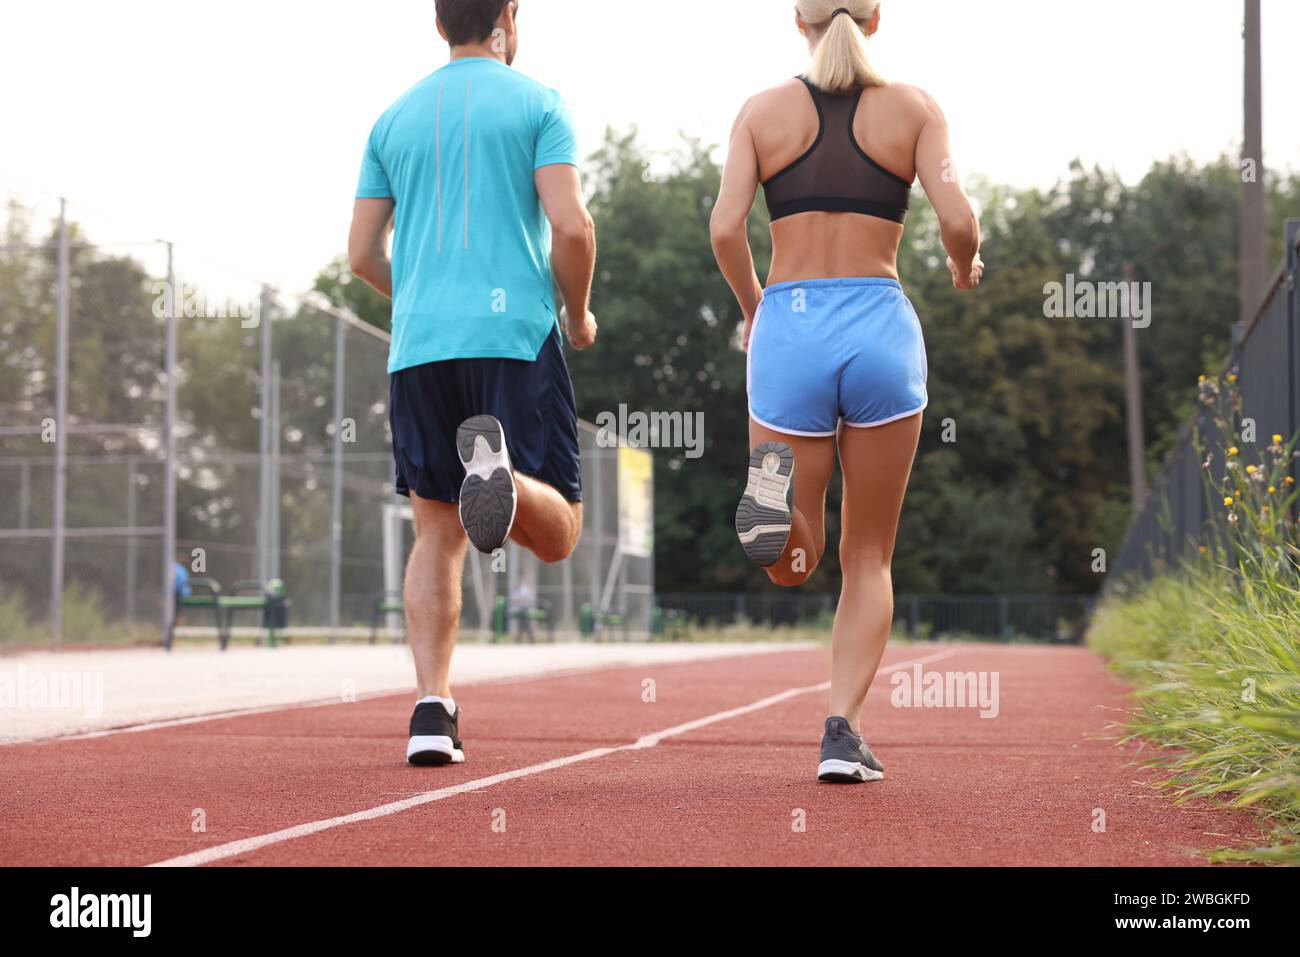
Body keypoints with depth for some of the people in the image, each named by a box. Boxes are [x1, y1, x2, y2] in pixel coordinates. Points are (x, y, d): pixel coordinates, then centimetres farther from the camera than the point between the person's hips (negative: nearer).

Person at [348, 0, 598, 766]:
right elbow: (572, 226, -8)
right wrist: (579, 314, 9)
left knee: (438, 536, 11)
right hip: (515, 336, -4)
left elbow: (362, 254, 14)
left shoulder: (396, 118, 16)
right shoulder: (538, 104, 4)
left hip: (419, 348, 4)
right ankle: (498, 468, -33)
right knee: (557, 532, 1)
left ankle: (433, 708, -3)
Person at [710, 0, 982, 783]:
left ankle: (778, 483, -23)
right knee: (869, 557, 11)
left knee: (793, 565, 12)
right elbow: (958, 220, -6)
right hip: (880, 327, -1)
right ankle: (843, 731, -4)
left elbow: (726, 229, -3)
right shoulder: (913, 108, 5)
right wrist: (965, 268, 17)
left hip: (788, 329, 1)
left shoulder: (764, 111, 7)